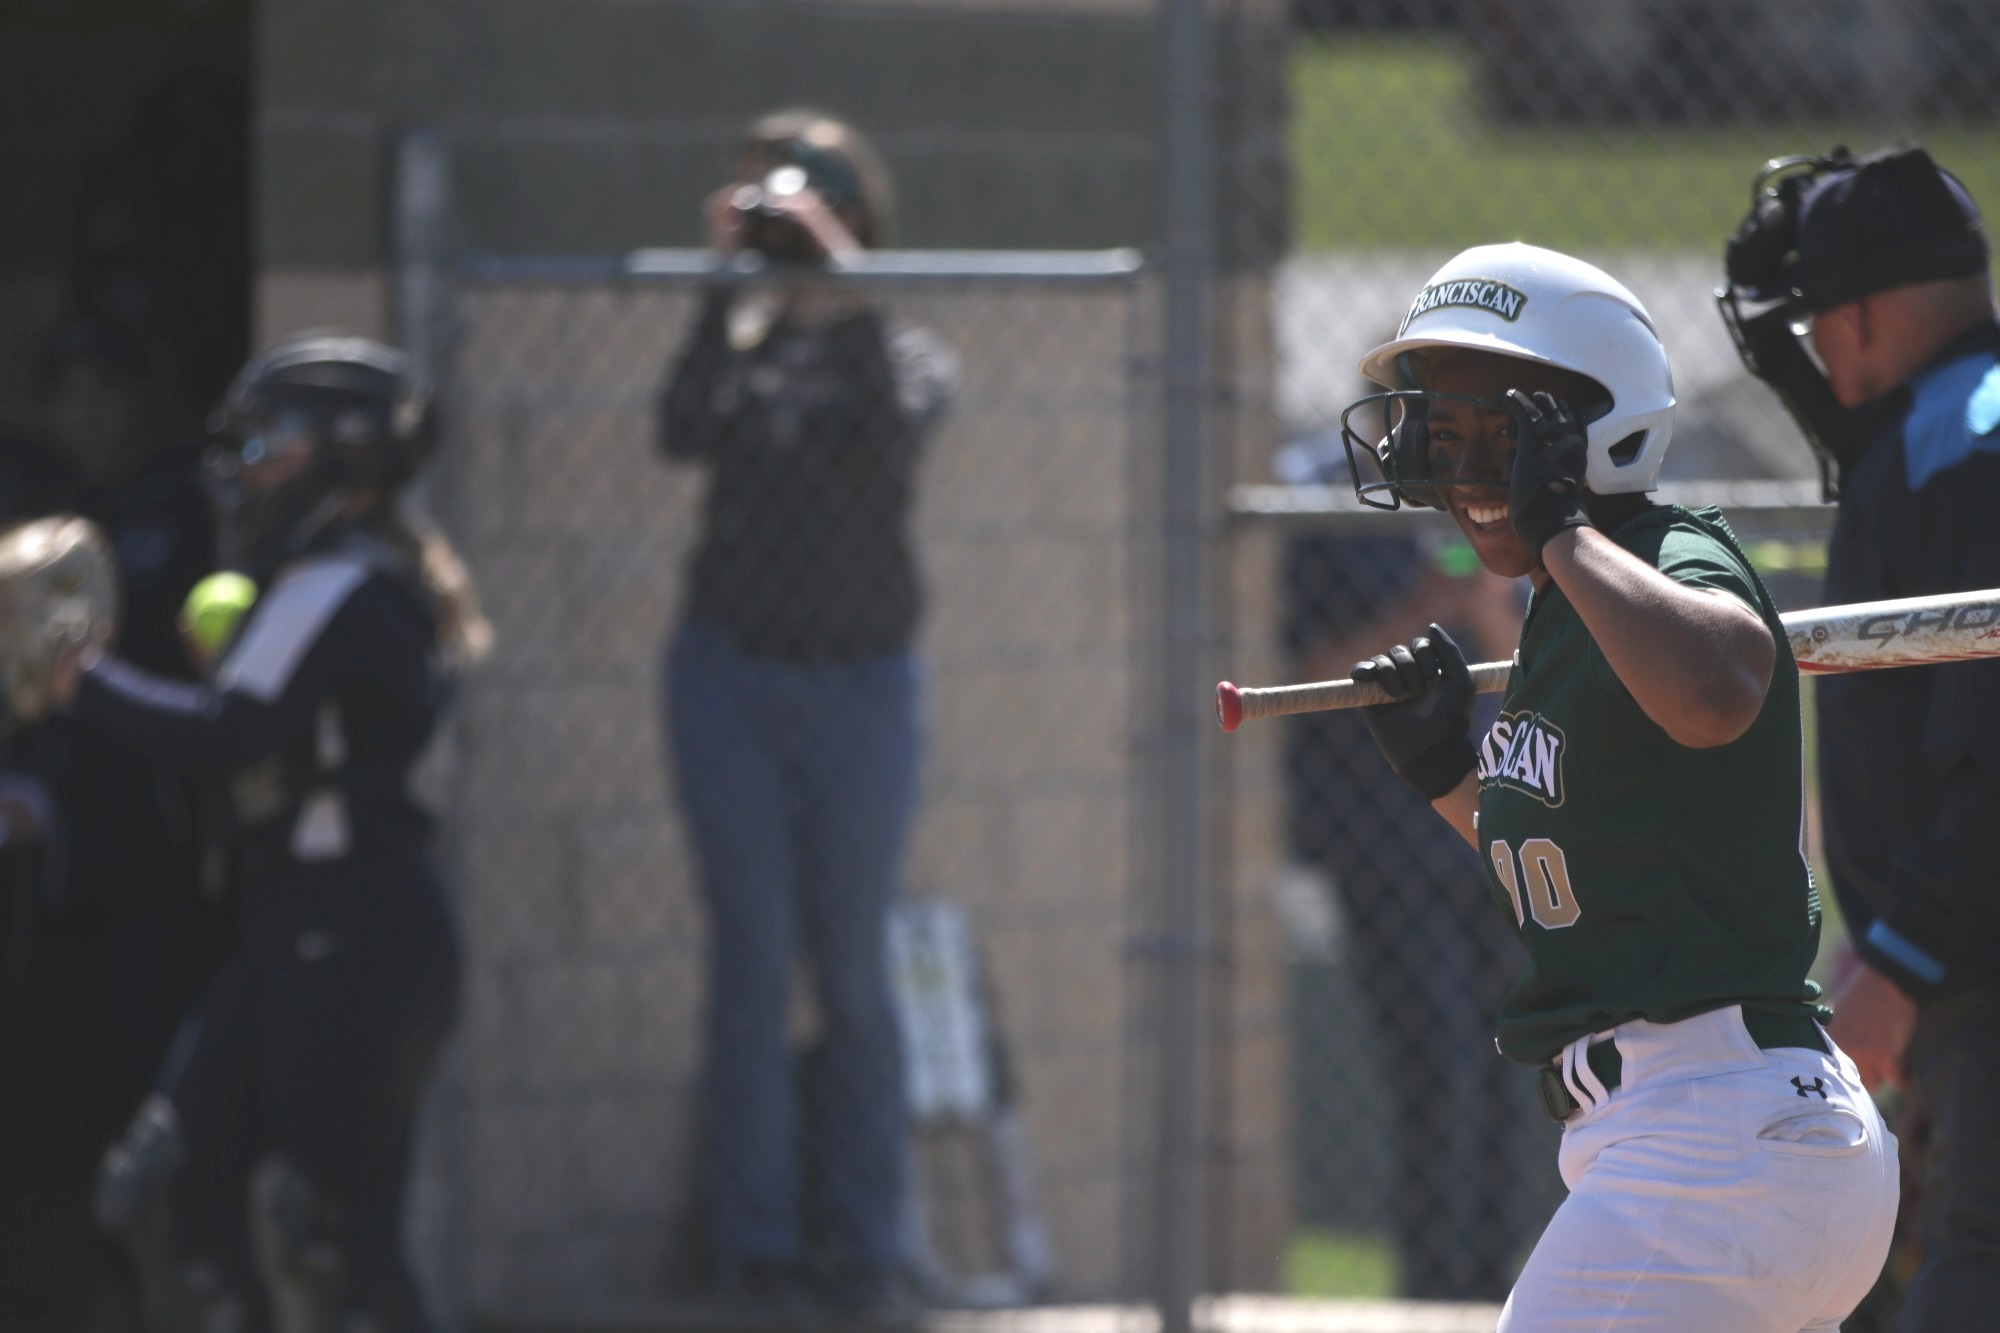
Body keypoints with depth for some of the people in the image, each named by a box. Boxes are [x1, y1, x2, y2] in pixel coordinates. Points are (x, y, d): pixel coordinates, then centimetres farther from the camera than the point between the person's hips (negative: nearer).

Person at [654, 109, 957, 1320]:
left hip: (857, 679, -1)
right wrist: (729, 292, -13)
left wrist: (847, 289, -19)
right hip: (731, 672, 1)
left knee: (855, 970, 2)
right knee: (754, 958, 0)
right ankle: (756, 1241, 4)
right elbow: (686, 434, -13)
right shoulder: (744, 340, 6)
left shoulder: (906, 352, 3)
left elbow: (889, 437, -19)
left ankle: (868, 1250, 8)